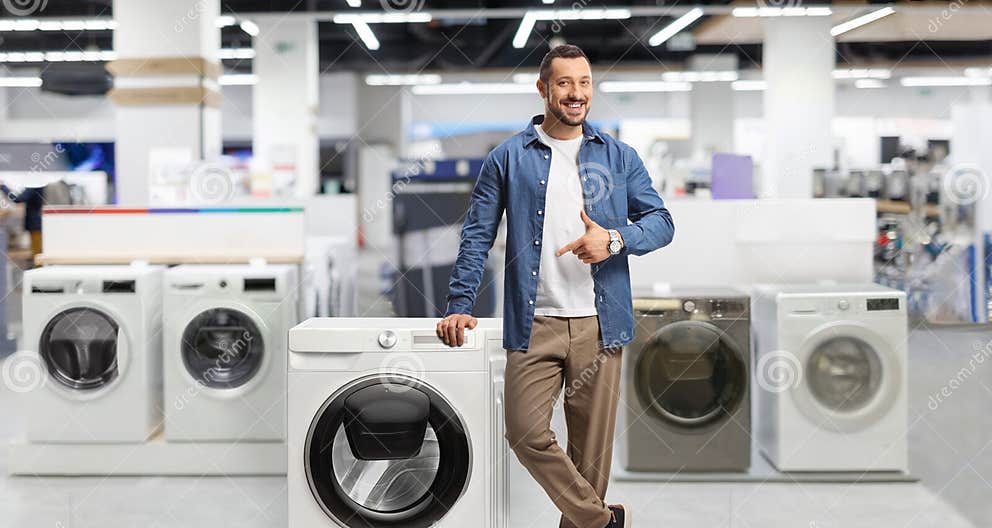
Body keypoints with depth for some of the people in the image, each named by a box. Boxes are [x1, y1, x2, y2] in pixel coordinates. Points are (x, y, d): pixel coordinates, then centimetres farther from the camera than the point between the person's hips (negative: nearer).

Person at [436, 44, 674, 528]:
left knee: (592, 442, 6)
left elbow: (661, 221, 9)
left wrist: (615, 239, -11)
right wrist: (459, 305, -3)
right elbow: (477, 235, 5)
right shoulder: (509, 157, 5)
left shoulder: (619, 157, 10)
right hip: (534, 324, -1)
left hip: (599, 324, 1)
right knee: (526, 433, -7)